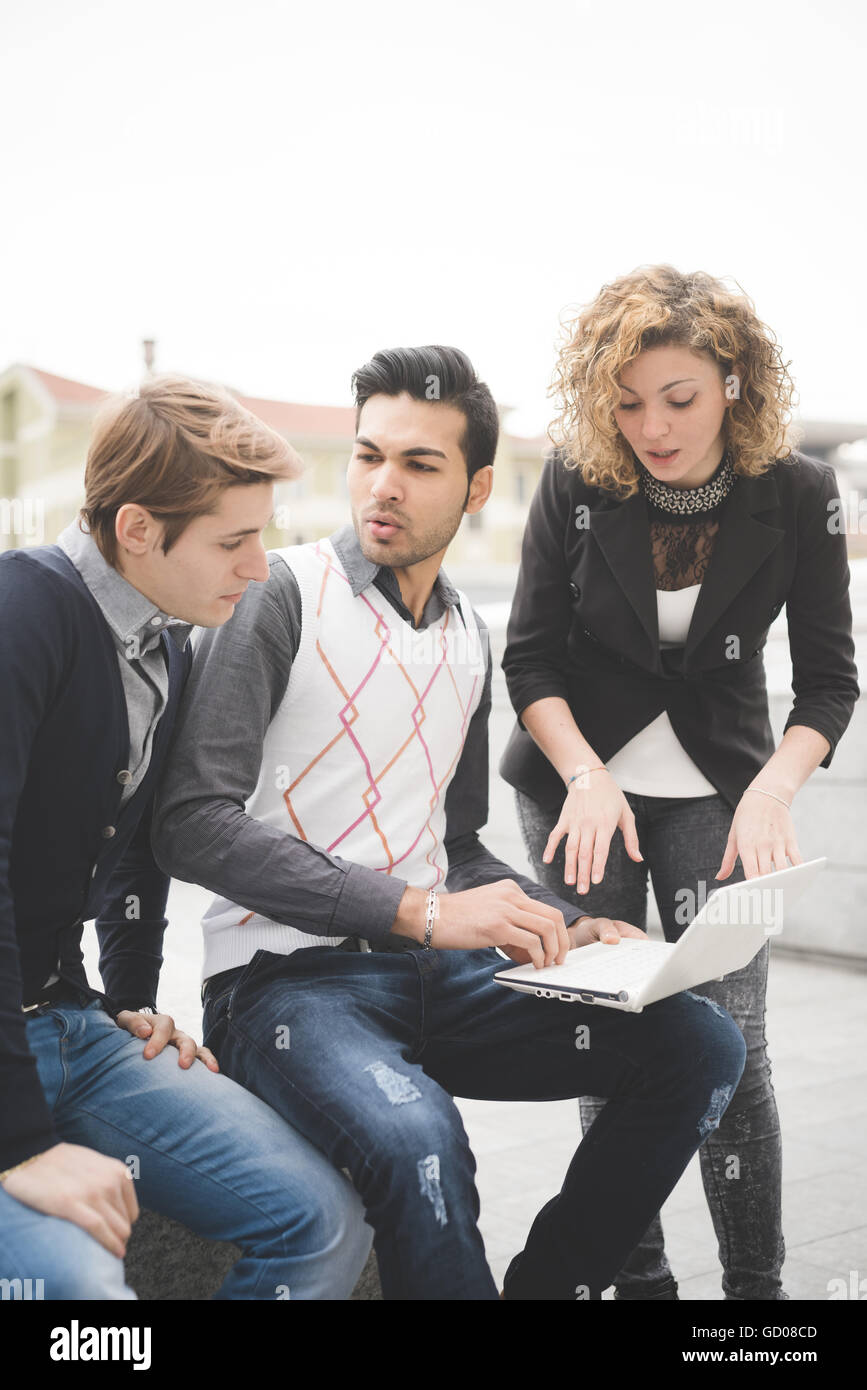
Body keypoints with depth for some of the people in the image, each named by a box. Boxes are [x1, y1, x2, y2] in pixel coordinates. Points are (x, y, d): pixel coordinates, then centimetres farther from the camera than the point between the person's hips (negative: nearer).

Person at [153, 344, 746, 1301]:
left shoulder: (466, 641, 15)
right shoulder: (285, 596, -6)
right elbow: (194, 823, -17)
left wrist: (565, 930, 5)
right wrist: (418, 910, -22)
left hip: (435, 972, 7)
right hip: (287, 975, -6)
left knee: (701, 1045, -8)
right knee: (417, 1142, -37)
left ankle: (548, 1284, 6)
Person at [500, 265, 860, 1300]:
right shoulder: (575, 481, -10)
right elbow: (529, 658, -6)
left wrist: (774, 788, -22)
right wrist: (586, 778, -20)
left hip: (718, 787, 0)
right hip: (582, 785, 0)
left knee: (729, 1044, -7)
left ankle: (758, 1288, 7)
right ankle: (638, 1279, 16)